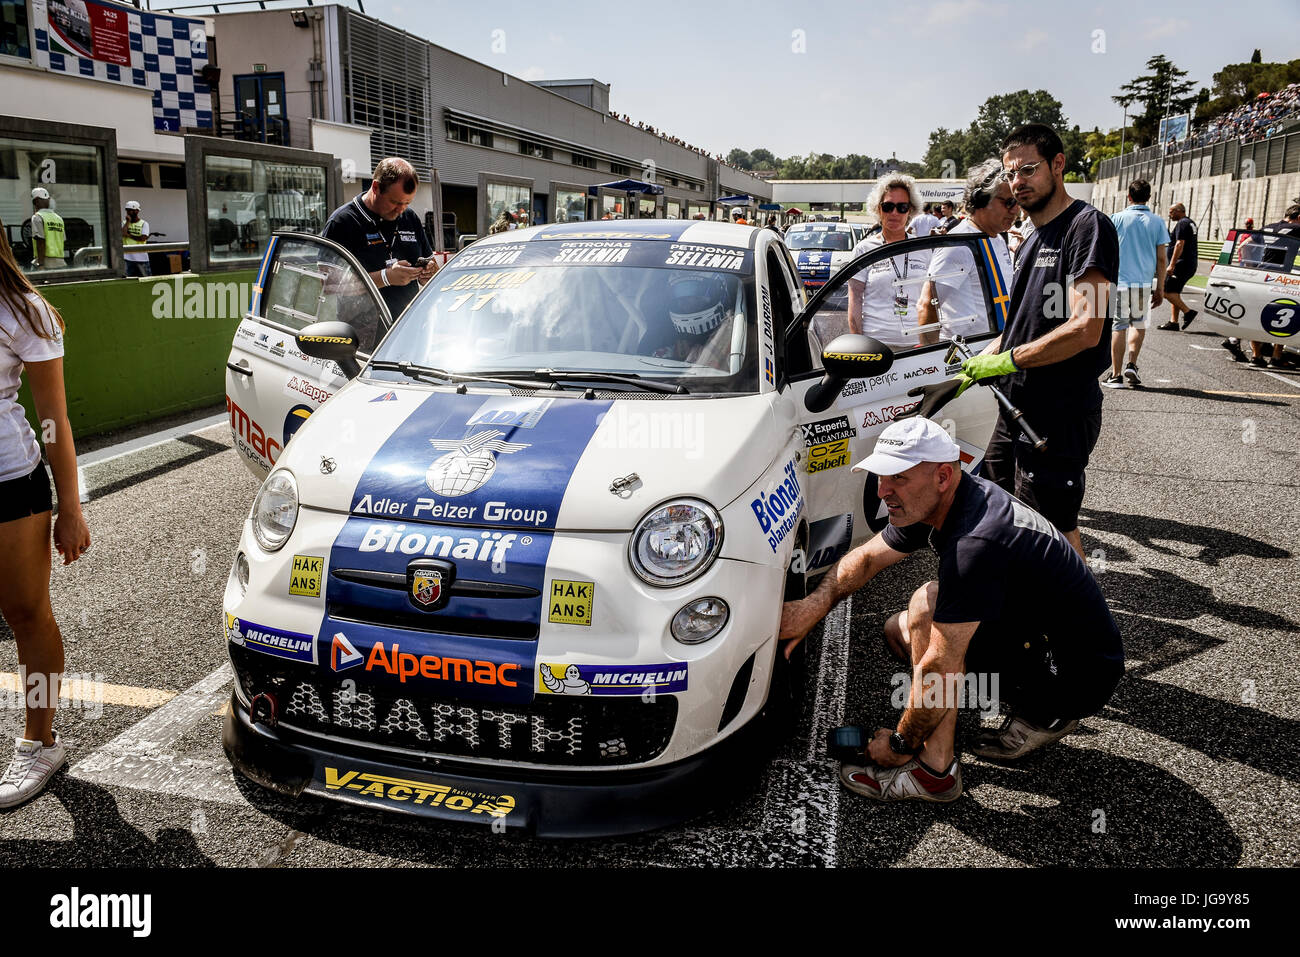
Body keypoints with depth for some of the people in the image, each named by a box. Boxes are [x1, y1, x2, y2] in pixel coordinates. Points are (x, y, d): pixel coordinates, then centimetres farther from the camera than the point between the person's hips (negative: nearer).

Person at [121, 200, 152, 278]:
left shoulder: (144, 223, 1)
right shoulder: (124, 223, 9)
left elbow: (143, 238, -12)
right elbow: (123, 233, -11)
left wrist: (129, 235, -5)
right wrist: (128, 221, -5)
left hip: (142, 257, -2)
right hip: (128, 257, 2)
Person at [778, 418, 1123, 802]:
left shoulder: (976, 543, -32)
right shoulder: (938, 503, -4)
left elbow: (939, 669, -29)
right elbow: (866, 558, 10)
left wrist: (899, 744, -15)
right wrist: (815, 605, -7)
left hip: (1082, 675, -9)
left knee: (928, 603, -23)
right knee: (898, 629, 10)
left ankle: (933, 771, -15)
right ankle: (1040, 716, 10)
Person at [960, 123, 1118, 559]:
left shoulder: (1088, 226, -14)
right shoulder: (1033, 241, 16)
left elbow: (1085, 330, -23)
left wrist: (1006, 360, -17)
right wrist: (978, 364, 8)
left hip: (1060, 414, -10)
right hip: (1017, 408, 10)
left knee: (1055, 531, -3)